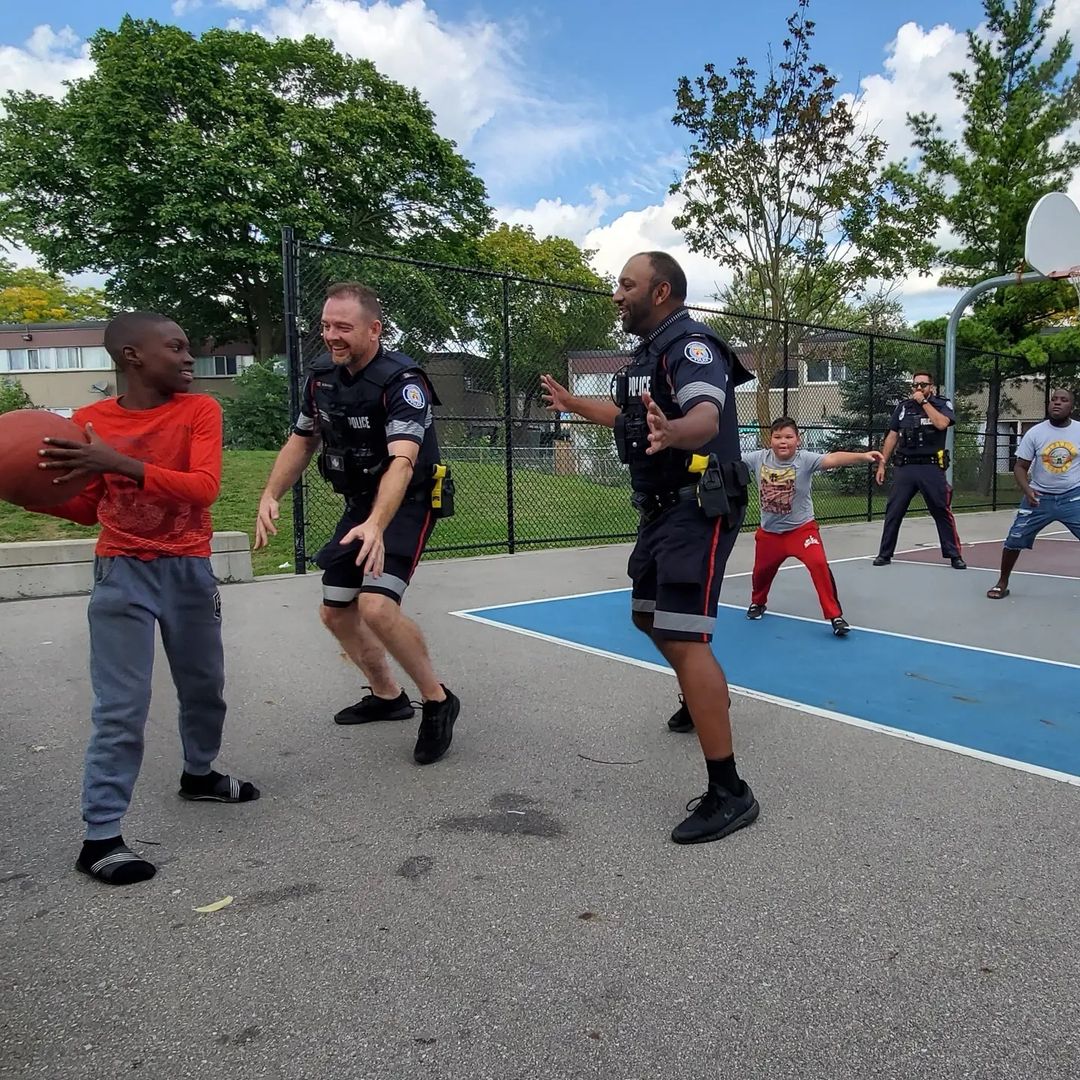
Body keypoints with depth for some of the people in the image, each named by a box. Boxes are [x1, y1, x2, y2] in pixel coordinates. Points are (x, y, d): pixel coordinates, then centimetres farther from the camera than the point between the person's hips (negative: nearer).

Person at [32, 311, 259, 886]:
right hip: (123, 575, -1)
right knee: (121, 708, -4)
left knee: (204, 687, 16)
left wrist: (121, 464, -31)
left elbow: (204, 488, -21)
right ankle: (100, 837, 8)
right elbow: (88, 509, 9)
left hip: (190, 570, 1)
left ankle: (199, 774, 42)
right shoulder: (89, 421, -1)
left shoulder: (200, 410, -6)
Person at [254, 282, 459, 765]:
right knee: (335, 612, 12)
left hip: (406, 504, -8)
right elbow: (302, 440, 13)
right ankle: (387, 695, 34)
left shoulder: (403, 381, -23)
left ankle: (437, 700, -4)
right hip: (358, 505, 8)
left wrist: (376, 526, -51)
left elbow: (402, 461, -36)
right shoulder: (322, 373, -1)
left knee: (376, 606, -27)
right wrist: (270, 497, 0)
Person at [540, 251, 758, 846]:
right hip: (663, 507, 11)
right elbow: (631, 415, 33)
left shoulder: (690, 344, -15)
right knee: (648, 615, 23)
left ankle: (729, 793, -12)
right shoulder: (651, 350, 15)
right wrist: (575, 405, 44)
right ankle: (701, 701, 48)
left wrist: (674, 431, -57)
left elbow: (707, 416, -35)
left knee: (683, 639, -18)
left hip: (698, 508, -10)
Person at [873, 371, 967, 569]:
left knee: (943, 512, 1)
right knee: (893, 512, 2)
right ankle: (884, 554, 11)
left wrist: (924, 402, -11)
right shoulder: (903, 407, 11)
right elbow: (892, 437, 13)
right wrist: (881, 464, 9)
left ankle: (954, 555, 10)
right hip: (905, 468, 2)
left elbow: (941, 424, -19)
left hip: (932, 468, -2)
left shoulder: (942, 404, 3)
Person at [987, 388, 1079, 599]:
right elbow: (1020, 466, -2)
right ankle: (1002, 583, 18)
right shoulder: (1034, 433, -4)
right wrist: (1027, 490, -18)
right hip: (1039, 497, 0)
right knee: (1014, 539, 0)